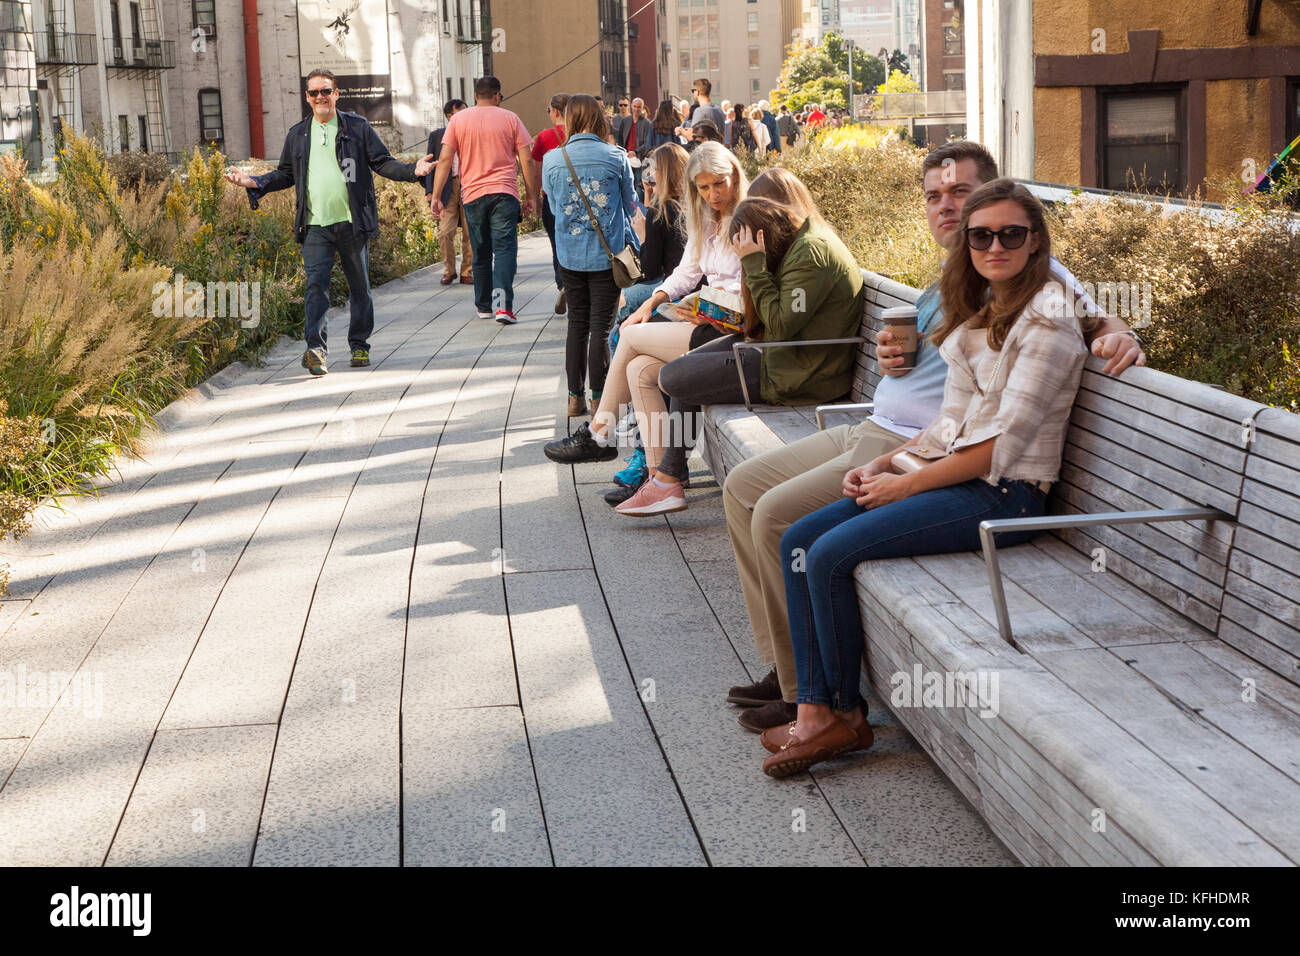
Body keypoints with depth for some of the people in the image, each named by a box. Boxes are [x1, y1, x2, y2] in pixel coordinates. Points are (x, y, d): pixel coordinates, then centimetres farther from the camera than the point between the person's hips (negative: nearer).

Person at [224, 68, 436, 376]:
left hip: (353, 223, -1)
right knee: (315, 284, -12)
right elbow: (286, 174, 20)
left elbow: (383, 162, 4)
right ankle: (316, 347, -19)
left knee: (359, 286, 7)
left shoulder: (357, 127, 5)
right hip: (315, 224, 1)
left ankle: (360, 346, 18)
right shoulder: (297, 134, 13)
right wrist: (255, 183, 6)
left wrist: (412, 171, -12)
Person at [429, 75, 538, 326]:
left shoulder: (458, 120, 7)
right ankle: (503, 305, -20)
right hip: (504, 193, -2)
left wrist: (435, 197, 2)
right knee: (505, 249, -5)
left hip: (473, 195, 2)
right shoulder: (510, 119, 4)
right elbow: (526, 159, 2)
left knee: (481, 253, 13)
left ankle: (484, 305, 20)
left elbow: (445, 159, 1)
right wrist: (531, 196, 8)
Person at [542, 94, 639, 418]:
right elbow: (630, 205, 5)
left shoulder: (552, 159, -4)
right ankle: (599, 398, 5)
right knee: (602, 325, 3)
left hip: (570, 255, 2)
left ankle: (575, 397, 17)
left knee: (577, 323, 13)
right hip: (607, 254, -2)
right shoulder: (616, 157, -7)